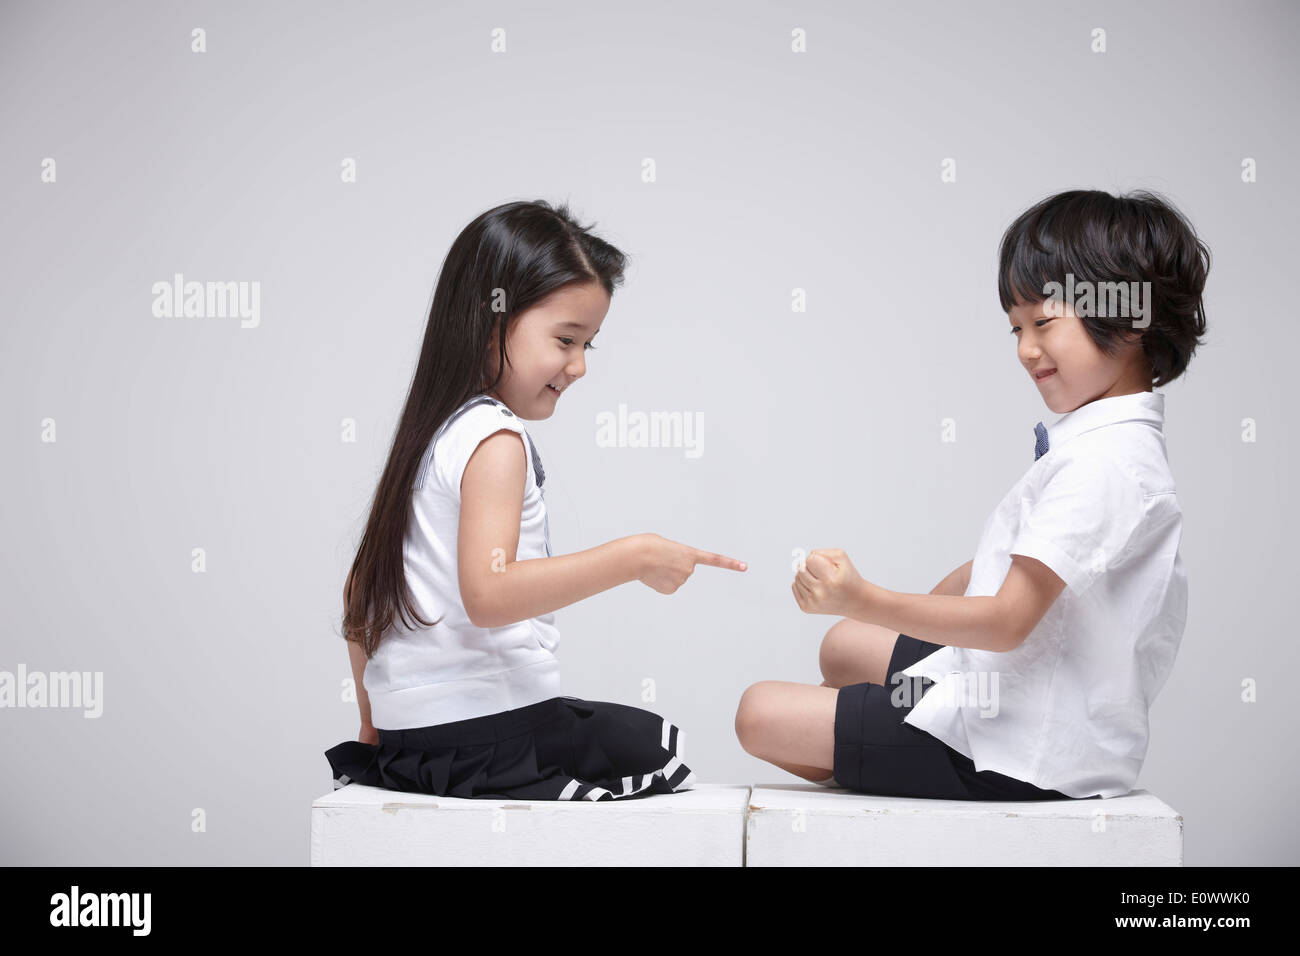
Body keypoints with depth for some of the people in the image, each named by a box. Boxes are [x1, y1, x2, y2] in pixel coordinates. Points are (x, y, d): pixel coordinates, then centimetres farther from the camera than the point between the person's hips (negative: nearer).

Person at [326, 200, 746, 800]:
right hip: (488, 733, -8)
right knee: (663, 747, 8)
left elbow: (363, 596, 16)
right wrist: (633, 558, -28)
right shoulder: (494, 439, -14)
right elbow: (488, 594, -28)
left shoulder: (428, 436, 13)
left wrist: (374, 727, 22)